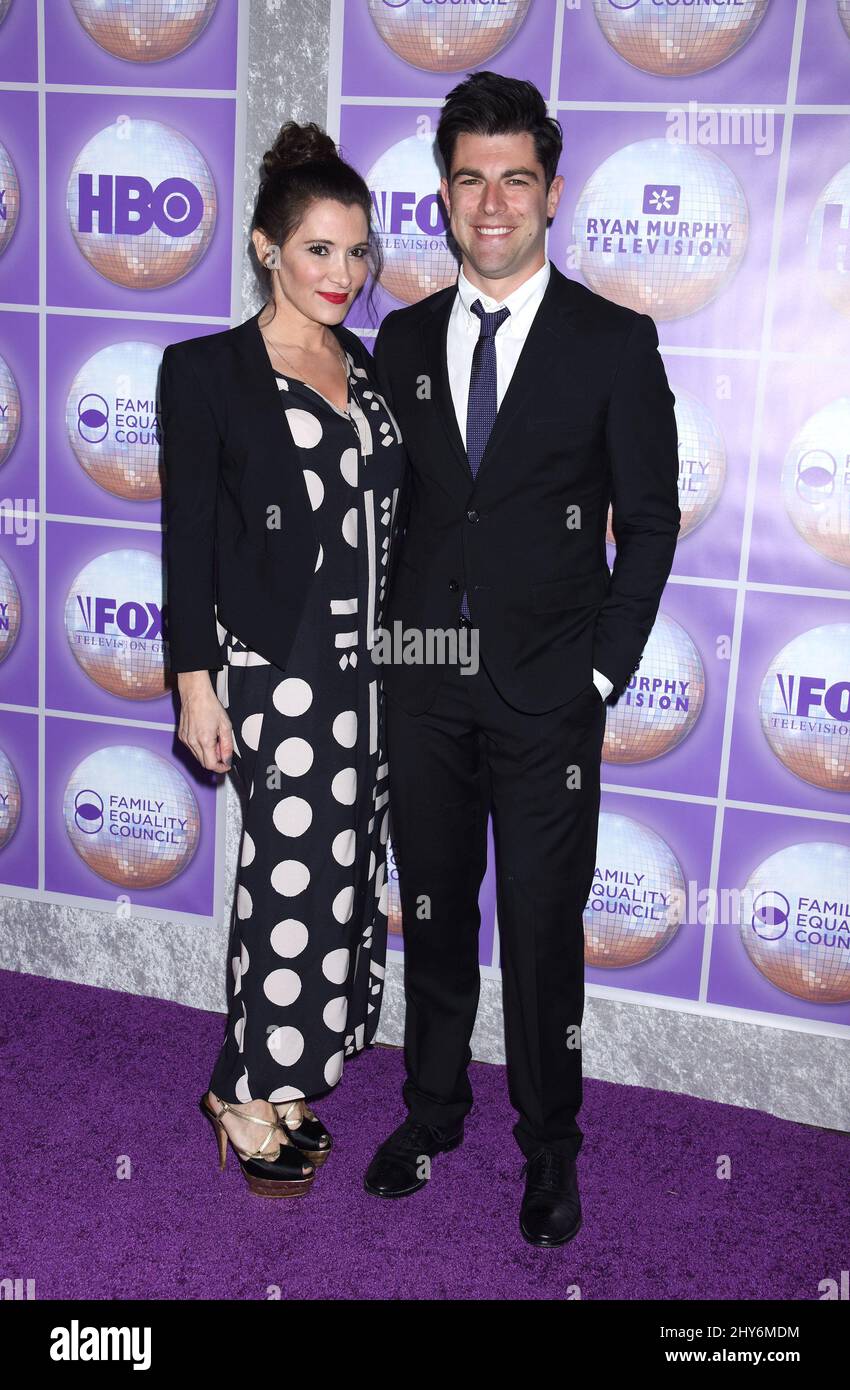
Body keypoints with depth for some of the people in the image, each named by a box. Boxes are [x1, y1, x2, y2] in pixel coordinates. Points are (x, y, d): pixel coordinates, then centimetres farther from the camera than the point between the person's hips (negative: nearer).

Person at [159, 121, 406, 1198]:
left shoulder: (368, 369, 12)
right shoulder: (207, 371, -5)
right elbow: (188, 539, -7)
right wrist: (196, 684, -10)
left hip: (368, 663, 6)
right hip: (277, 664, -6)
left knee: (342, 868, 10)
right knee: (296, 874, -2)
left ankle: (279, 1077, 28)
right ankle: (249, 1094, 18)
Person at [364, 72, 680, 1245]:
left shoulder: (615, 342, -2)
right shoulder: (404, 340, 8)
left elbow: (650, 522, -1)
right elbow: (385, 507, 11)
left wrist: (603, 670, -6)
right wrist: (385, 643, 4)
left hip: (548, 699, -3)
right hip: (421, 690, 3)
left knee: (543, 932, 6)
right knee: (433, 915, 15)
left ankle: (550, 1148, 26)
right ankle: (434, 1109, 35)